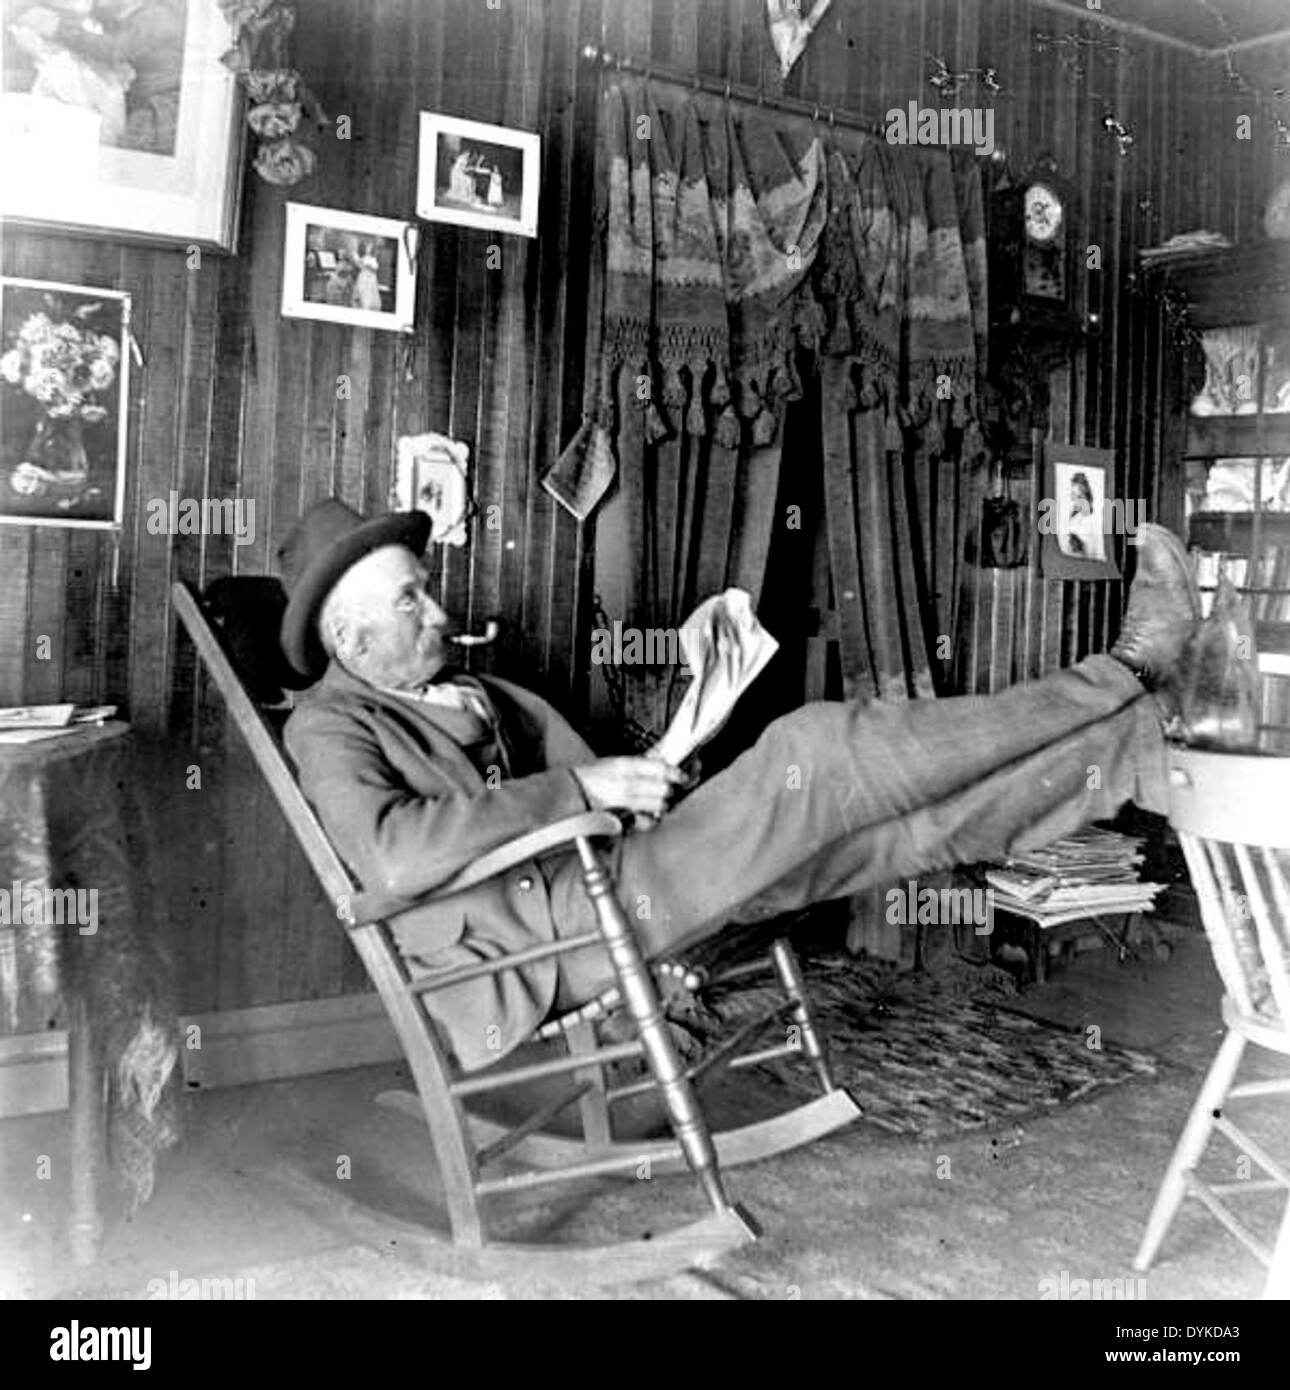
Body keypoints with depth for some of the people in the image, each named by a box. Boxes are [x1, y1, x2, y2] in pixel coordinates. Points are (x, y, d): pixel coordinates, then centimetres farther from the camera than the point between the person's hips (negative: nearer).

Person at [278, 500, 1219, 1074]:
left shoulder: (491, 698, 22)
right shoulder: (330, 729, -1)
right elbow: (394, 855, -22)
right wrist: (577, 788, -20)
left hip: (599, 886, 8)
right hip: (539, 947, -7)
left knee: (917, 824, -5)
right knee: (813, 751, -16)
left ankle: (1141, 745, 6)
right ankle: (1127, 682, -5)